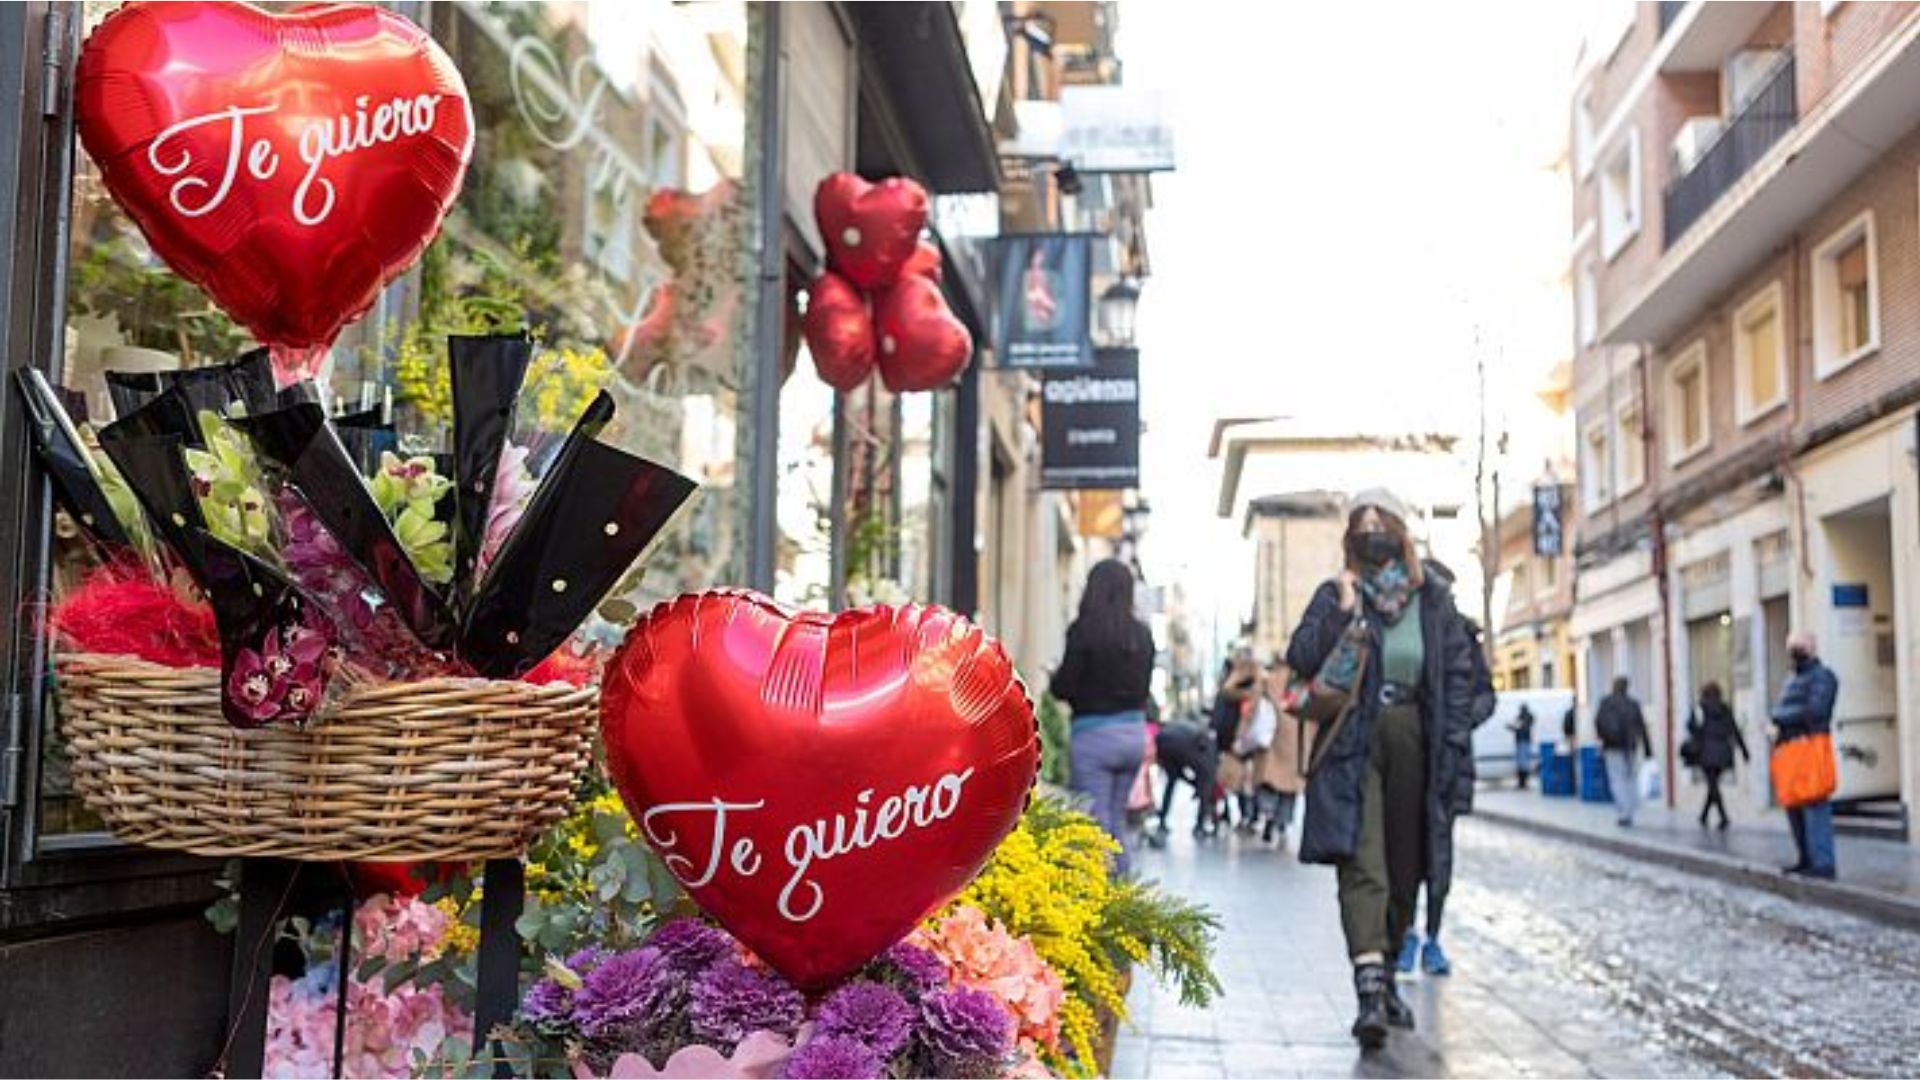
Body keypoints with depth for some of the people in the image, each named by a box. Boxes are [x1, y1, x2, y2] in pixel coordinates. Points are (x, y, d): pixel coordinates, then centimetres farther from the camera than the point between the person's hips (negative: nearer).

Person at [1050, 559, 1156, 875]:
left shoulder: (1085, 630, -13)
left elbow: (1064, 688, -11)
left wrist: (1054, 680, 9)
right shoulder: (1142, 634, 4)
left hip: (1094, 734, -6)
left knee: (1096, 825, 0)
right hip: (1135, 732, 6)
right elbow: (1144, 686, 12)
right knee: (1117, 821, 18)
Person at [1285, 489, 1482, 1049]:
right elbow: (1299, 657, -6)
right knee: (1361, 866, -14)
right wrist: (1344, 612, -14)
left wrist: (1453, 742, -3)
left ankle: (1384, 978, 27)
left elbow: (1459, 672, 6)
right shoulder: (1335, 595, 4)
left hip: (1412, 743, 3)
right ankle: (1371, 989, -22)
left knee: (1404, 868, 10)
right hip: (1352, 745, -2)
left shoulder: (1434, 599, 7)